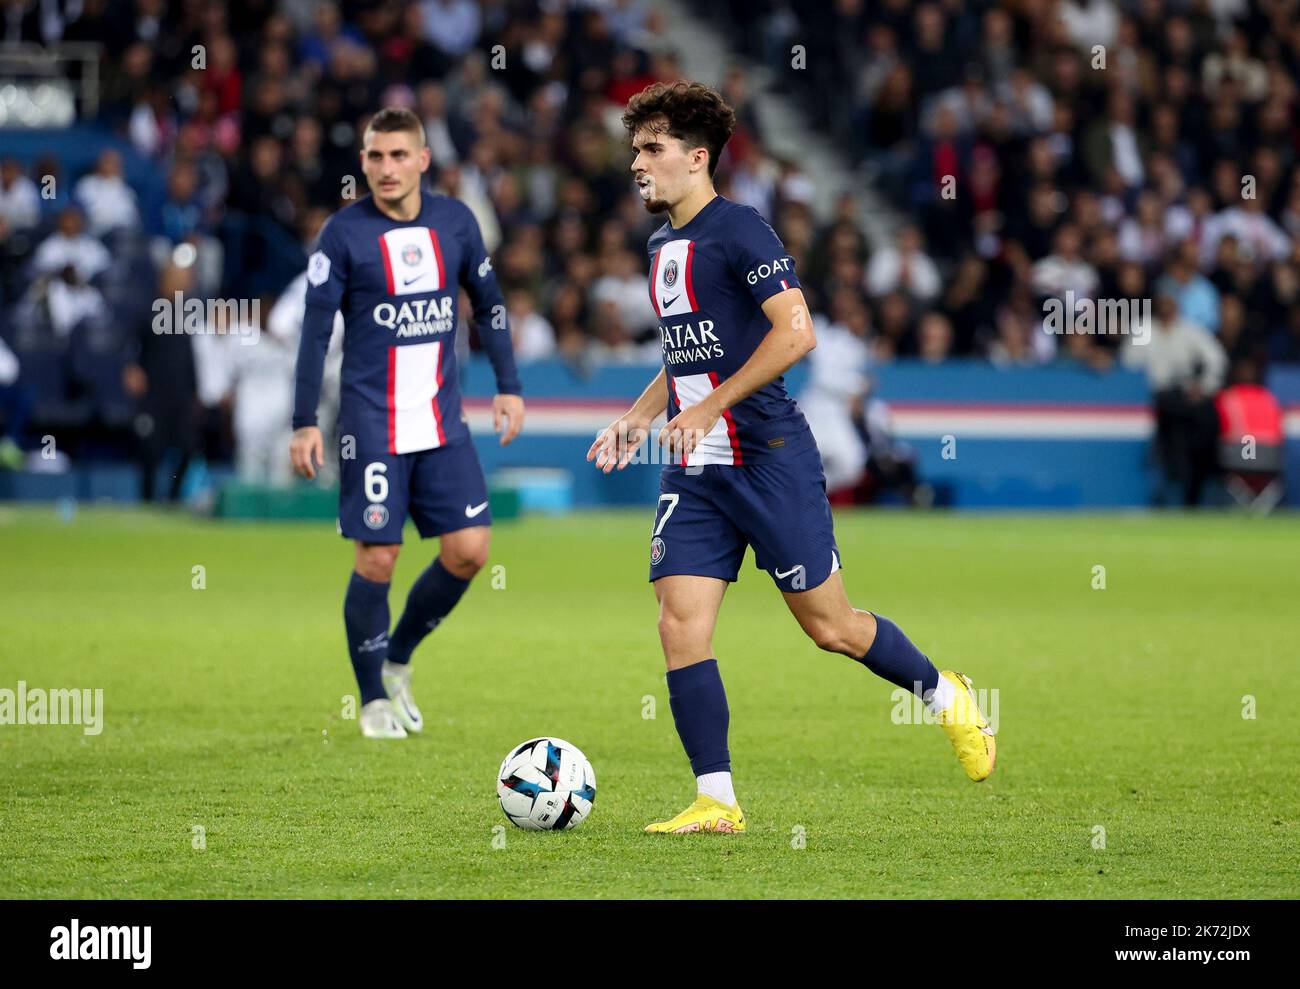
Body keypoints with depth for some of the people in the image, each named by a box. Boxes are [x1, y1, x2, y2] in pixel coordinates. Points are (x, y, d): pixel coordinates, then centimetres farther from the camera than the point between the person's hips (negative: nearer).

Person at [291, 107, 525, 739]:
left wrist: (508, 387, 12)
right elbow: (315, 330, -6)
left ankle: (397, 659, 20)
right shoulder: (344, 233, -7)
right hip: (372, 426, -4)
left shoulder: (455, 222, 5)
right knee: (377, 560, -4)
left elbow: (488, 304, 17)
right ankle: (373, 699, 12)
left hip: (442, 423, 4)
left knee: (469, 551, -2)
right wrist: (304, 423, -9)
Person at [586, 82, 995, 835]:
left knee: (830, 626, 1)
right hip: (695, 475, 7)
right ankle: (716, 802, -1)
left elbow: (796, 331, -21)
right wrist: (639, 415, 14)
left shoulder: (738, 230, -12)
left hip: (769, 461, -7)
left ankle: (948, 697, 26)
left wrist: (708, 408, -22)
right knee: (681, 626, -5)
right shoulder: (663, 245, 14)